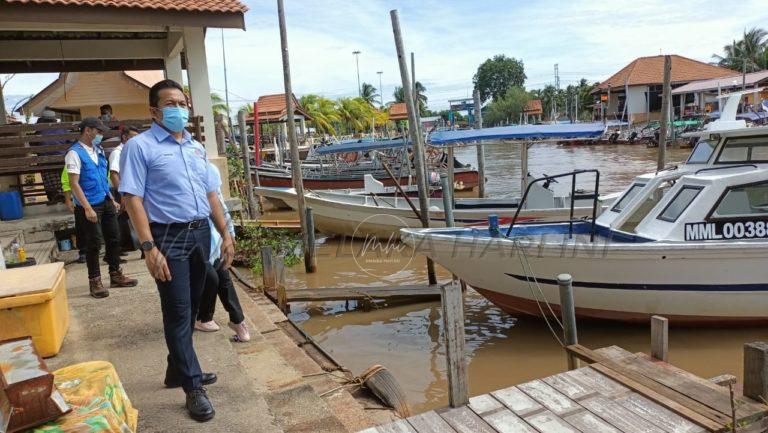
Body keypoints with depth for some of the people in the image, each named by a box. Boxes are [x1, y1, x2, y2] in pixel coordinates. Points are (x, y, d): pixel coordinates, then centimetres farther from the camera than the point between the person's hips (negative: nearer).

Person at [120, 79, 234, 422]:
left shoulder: (196, 147, 13)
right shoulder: (139, 146, -6)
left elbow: (211, 194, 16)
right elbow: (133, 199, -12)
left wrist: (225, 234, 11)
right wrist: (149, 248, -20)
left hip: (200, 233, 7)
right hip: (168, 238, -7)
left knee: (190, 308, 16)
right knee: (178, 313, 0)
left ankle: (178, 370, 33)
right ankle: (193, 388, 10)